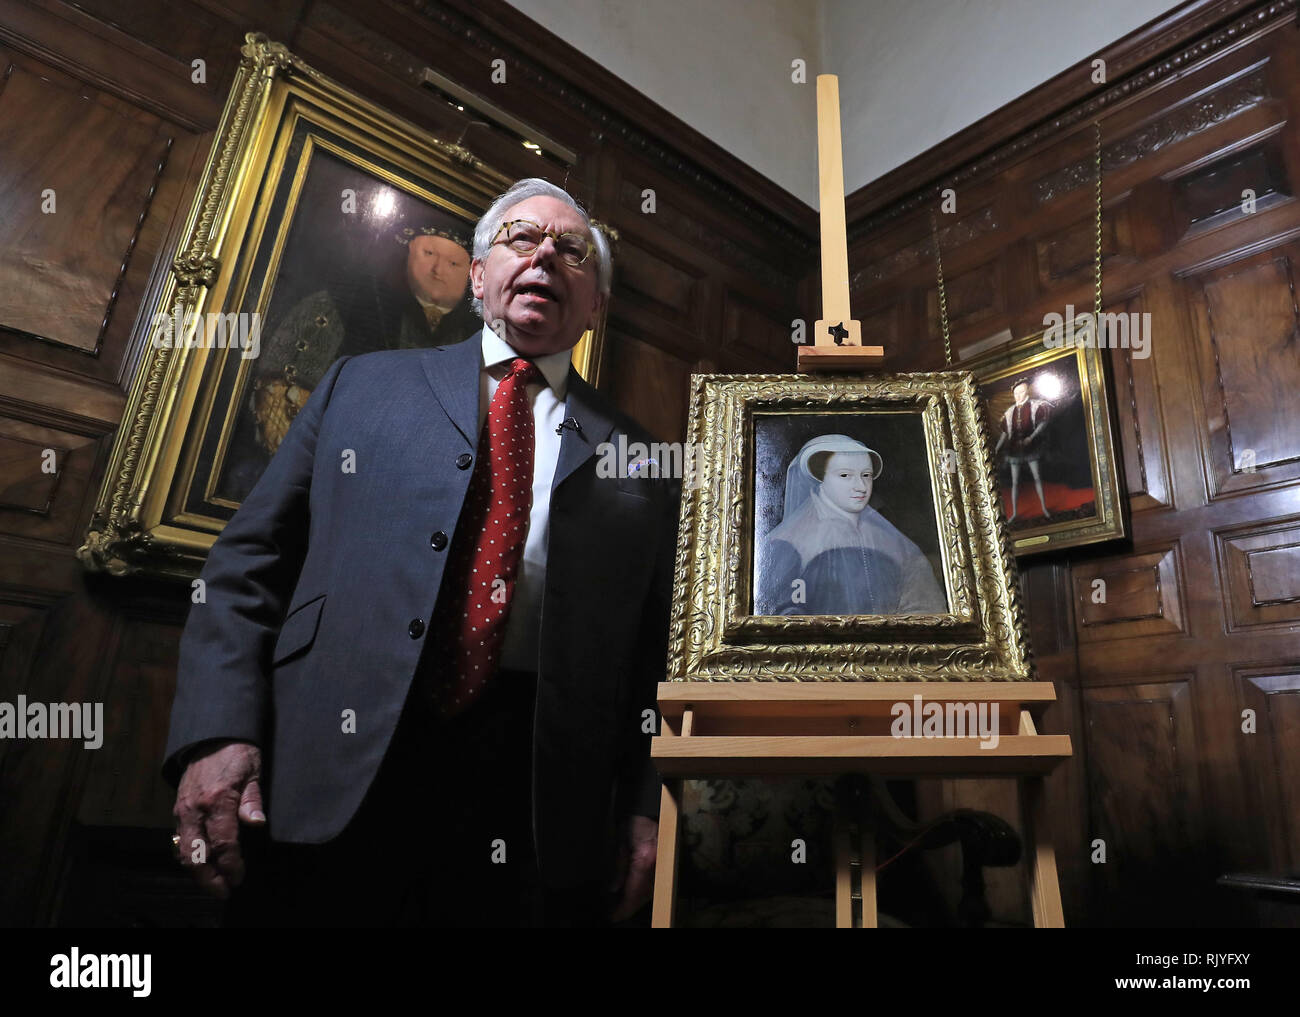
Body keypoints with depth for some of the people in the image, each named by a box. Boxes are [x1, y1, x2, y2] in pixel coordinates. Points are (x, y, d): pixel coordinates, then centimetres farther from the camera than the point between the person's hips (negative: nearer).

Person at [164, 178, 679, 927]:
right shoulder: (363, 385, 12)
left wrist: (644, 810, 0)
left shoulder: (635, 461, 9)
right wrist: (219, 729, -4)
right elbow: (252, 558, 7)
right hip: (329, 777, 1)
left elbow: (653, 656, 7)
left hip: (533, 791, 0)